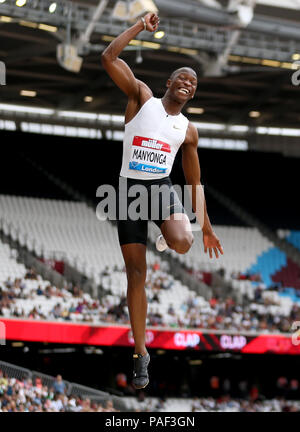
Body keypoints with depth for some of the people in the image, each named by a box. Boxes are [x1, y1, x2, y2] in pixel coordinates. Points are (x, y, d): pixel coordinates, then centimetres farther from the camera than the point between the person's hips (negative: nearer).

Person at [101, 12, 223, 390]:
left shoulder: (188, 130, 12)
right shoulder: (142, 97, 4)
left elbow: (194, 181, 18)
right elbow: (109, 58, -9)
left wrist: (206, 226, 16)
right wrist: (141, 26, -9)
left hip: (163, 188, 1)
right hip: (129, 189, -1)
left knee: (182, 243, -31)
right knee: (135, 274, 0)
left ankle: (165, 238, 10)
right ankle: (141, 352, 11)